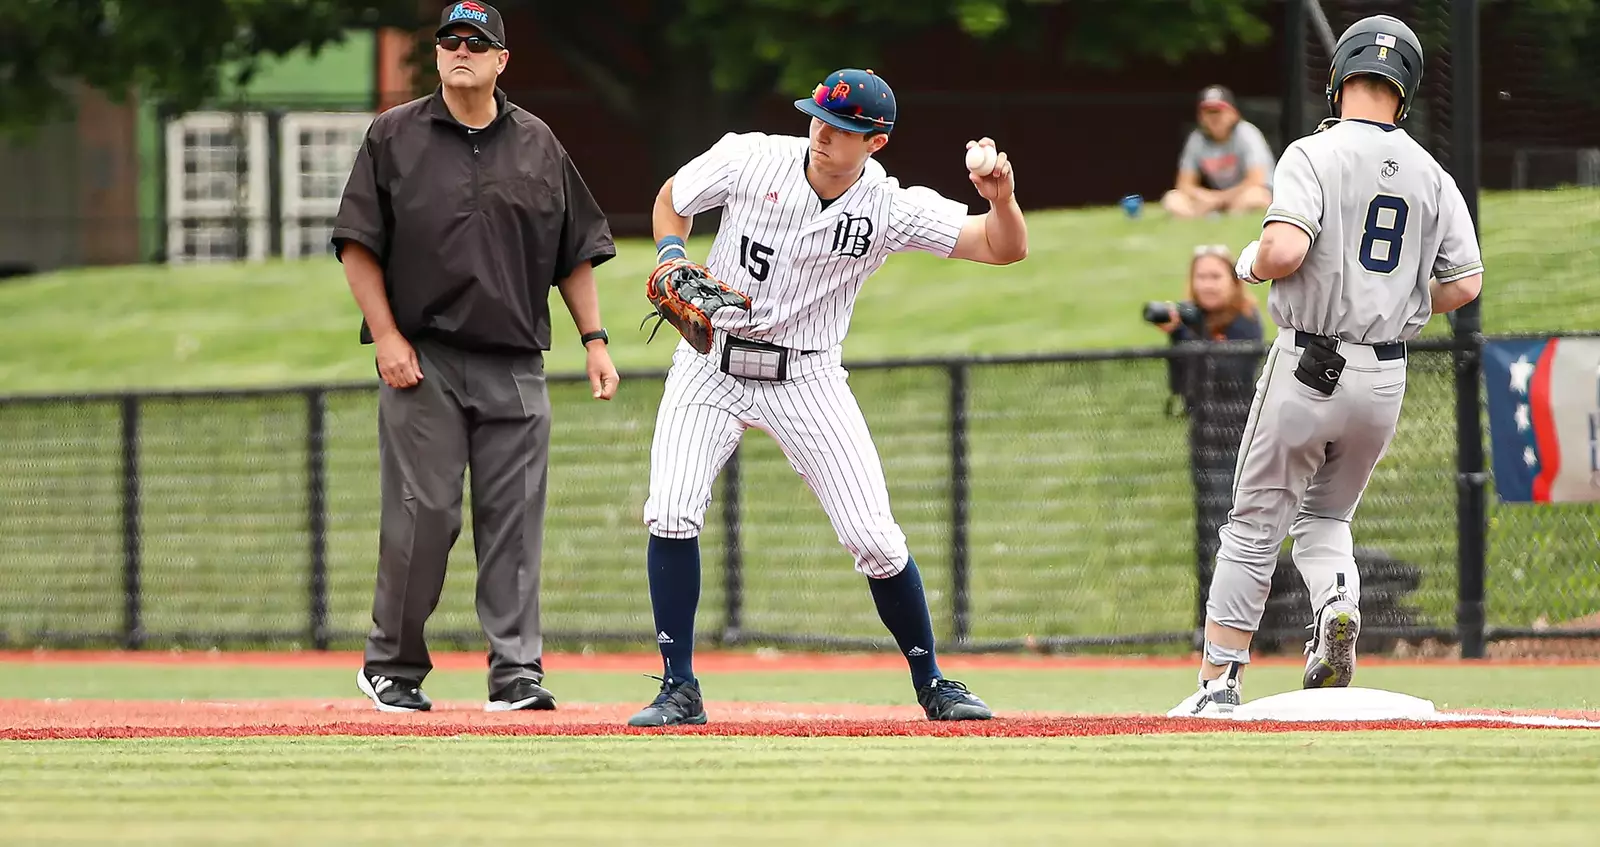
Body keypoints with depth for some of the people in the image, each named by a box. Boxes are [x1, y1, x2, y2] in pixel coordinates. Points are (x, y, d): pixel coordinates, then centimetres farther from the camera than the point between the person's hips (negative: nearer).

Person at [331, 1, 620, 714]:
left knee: (514, 517, -3)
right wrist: (386, 336, -8)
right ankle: (391, 666, 6)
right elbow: (358, 244, 2)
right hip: (421, 360, -3)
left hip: (514, 365, 3)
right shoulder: (394, 138, 4)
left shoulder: (538, 146, 12)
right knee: (422, 513, -7)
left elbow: (574, 253, 16)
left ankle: (516, 672, -2)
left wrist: (594, 340, 6)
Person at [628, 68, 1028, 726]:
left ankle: (932, 685, 15)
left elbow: (1004, 248, -17)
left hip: (806, 381, 0)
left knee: (875, 540, -5)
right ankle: (679, 690, -9)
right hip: (711, 367, 0)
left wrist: (1001, 200, -37)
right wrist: (671, 253, -10)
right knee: (671, 512, -19)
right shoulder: (750, 159, -10)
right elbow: (673, 196, 9)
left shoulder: (891, 209, -12)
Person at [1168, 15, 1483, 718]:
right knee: (1324, 517, 21)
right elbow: (1465, 284, 3)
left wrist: (1251, 262, -1)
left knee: (1255, 527, 4)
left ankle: (1218, 685, 3)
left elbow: (1285, 250, -24)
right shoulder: (1432, 176, 5)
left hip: (1308, 365, -4)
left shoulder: (1315, 154, -10)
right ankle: (1338, 607, -10)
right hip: (1386, 378, 4)